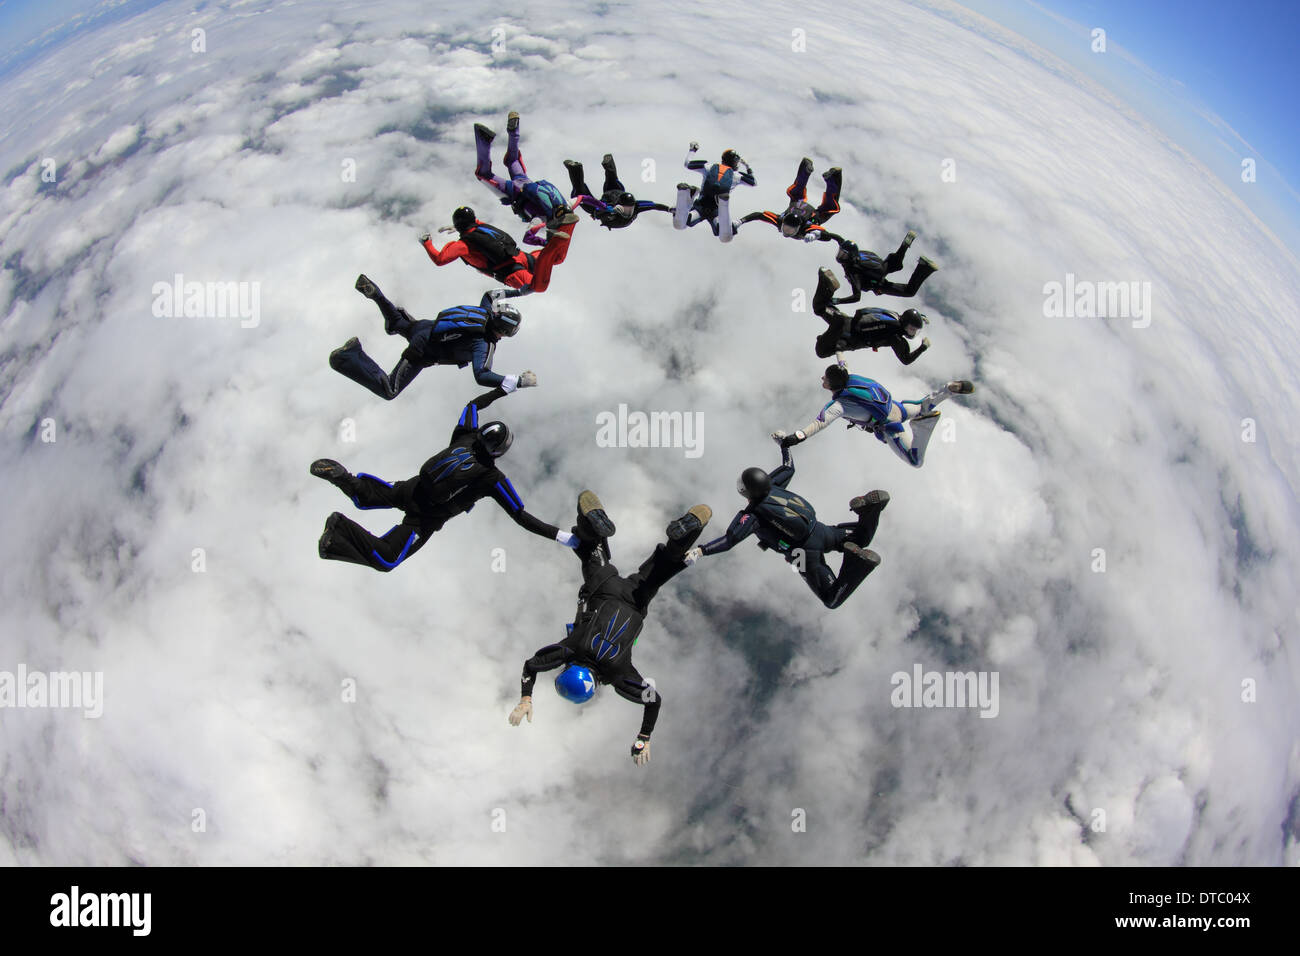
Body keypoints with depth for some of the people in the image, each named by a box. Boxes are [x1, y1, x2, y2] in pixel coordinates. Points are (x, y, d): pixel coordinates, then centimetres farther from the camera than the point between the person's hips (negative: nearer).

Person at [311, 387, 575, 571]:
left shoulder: (466, 436, -5)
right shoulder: (493, 480, -17)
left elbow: (474, 404, 15)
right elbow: (522, 517, -16)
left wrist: (505, 388, 23)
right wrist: (559, 535, -14)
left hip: (410, 490, 5)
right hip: (425, 520, -5)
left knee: (364, 496, 27)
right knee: (384, 561, -1)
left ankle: (342, 477, -4)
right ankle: (342, 531, -19)